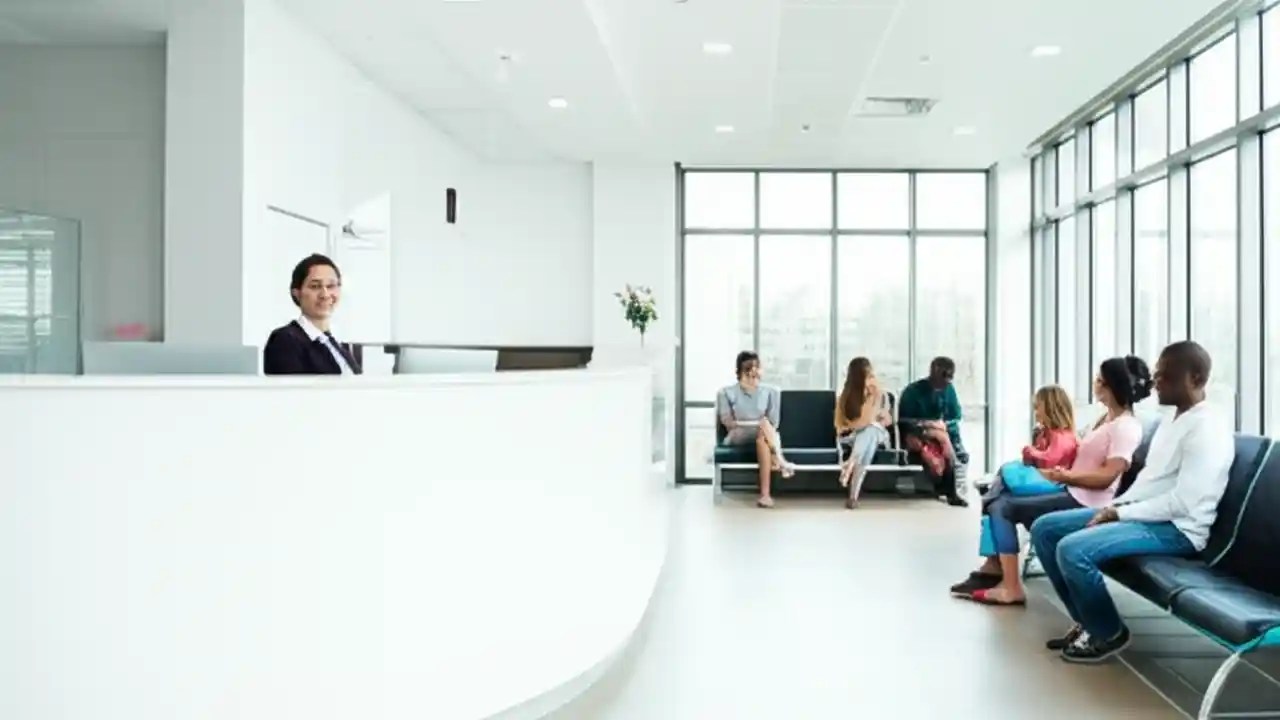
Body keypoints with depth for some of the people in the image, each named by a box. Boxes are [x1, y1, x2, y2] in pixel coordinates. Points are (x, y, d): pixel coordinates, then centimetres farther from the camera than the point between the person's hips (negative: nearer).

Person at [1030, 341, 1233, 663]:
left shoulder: (1207, 428, -17)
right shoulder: (1172, 421, 14)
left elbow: (1183, 503, -24)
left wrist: (1121, 513, -17)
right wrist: (1115, 506, 2)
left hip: (1176, 529, -10)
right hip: (1141, 513, 10)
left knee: (1073, 549, -30)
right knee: (1045, 528, 3)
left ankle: (1109, 633, -4)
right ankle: (1087, 621, 10)